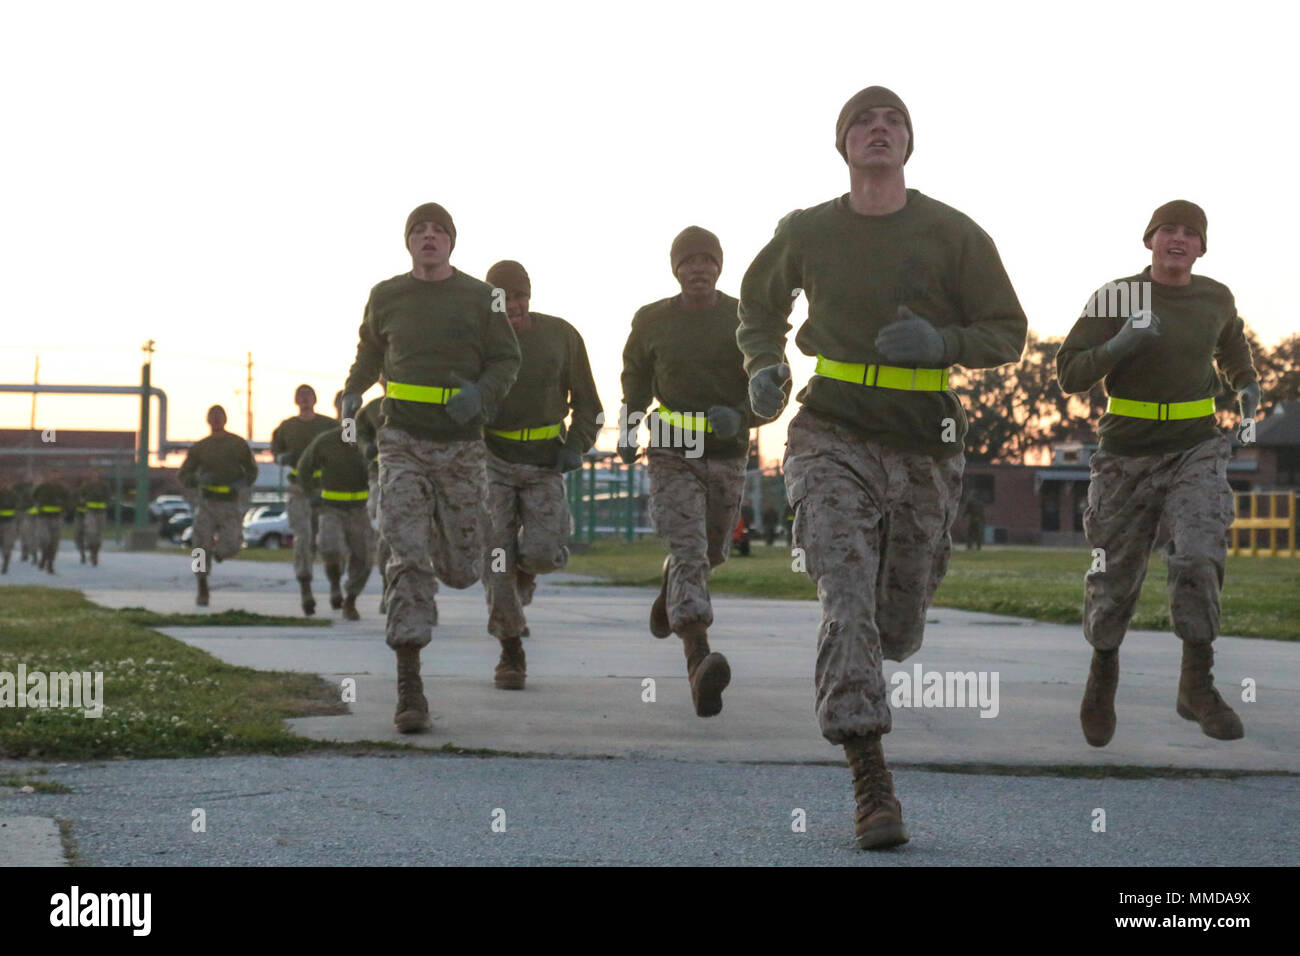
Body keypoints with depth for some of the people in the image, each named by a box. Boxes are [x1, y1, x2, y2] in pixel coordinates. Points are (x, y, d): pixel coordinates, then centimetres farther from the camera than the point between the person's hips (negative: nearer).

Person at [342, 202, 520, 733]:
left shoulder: (479, 299, 1)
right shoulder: (387, 297, 5)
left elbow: (506, 361, 4)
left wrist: (481, 393, -16)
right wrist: (352, 394, 8)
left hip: (461, 445, 0)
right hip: (403, 443, 0)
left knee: (460, 571, 5)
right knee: (409, 560, -13)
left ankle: (448, 539, 45)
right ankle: (409, 691, -13)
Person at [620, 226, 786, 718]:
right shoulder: (651, 321, 0)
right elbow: (635, 376, 18)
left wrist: (741, 417, -21)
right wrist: (628, 430, 5)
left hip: (727, 456, 2)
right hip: (672, 454, -2)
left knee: (710, 552, 18)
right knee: (689, 553, -17)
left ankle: (670, 590, 54)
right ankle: (700, 664, -30)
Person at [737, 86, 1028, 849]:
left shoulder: (955, 235, -2)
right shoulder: (806, 233, 3)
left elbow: (1007, 332, 2)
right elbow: (761, 303, 21)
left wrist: (941, 343, -18)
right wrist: (764, 366, 1)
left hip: (924, 449, 1)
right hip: (834, 436, -1)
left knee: (898, 630, 10)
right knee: (847, 600, -20)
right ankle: (872, 785, -24)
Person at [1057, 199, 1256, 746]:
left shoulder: (1215, 297, 3)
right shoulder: (1115, 298, -7)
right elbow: (1070, 377, -10)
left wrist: (1248, 389, 15)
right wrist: (1121, 344, -25)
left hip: (1196, 451, 1)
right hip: (1127, 454, -1)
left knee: (1200, 554, -24)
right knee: (1115, 578, 5)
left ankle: (1197, 686, -14)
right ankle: (1103, 670, 35)